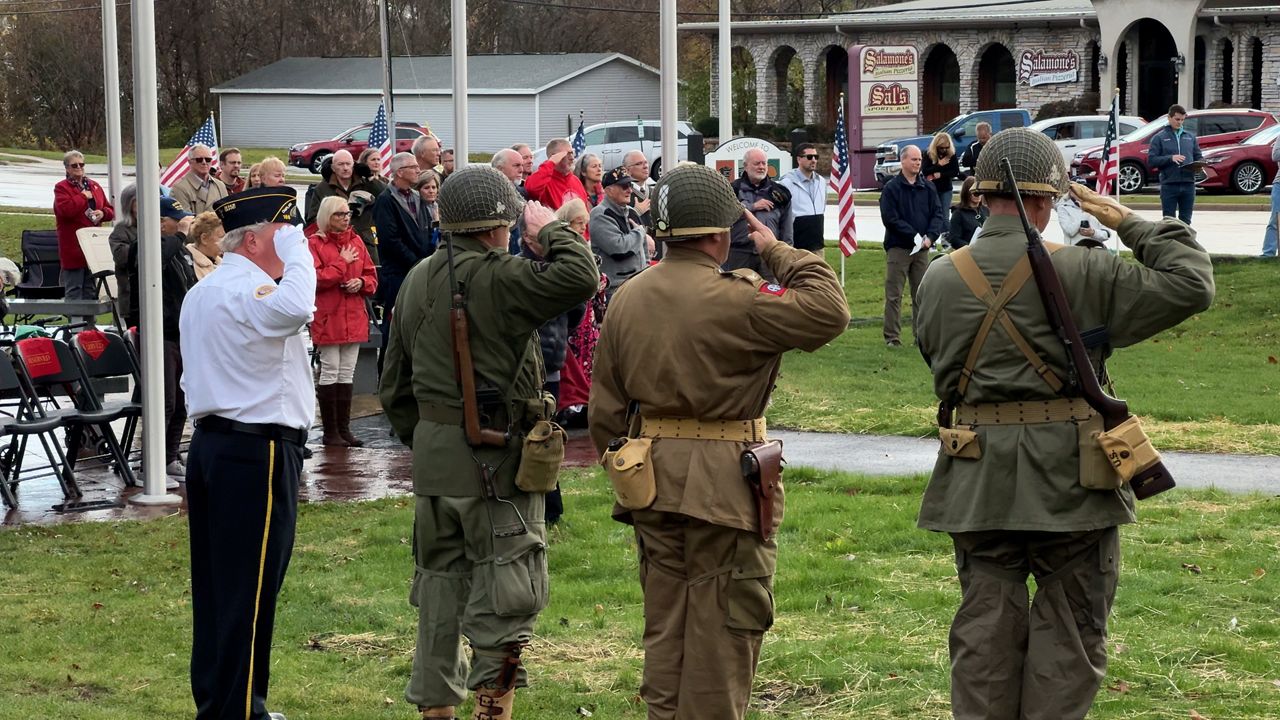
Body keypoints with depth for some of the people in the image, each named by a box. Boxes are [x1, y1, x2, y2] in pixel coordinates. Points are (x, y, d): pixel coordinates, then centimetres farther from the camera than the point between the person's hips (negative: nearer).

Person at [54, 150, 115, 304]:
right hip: (73, 248, -6)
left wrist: (103, 213, -4)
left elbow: (111, 210, 19)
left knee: (91, 290, 11)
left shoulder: (94, 186, 16)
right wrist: (83, 196, -11)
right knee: (74, 290, -6)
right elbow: (64, 210, -21)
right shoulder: (61, 188, -2)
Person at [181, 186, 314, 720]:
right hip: (258, 451, -10)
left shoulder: (202, 292, 18)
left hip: (211, 442, 10)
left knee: (216, 587, 12)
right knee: (250, 592, -6)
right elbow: (294, 308, -37)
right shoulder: (248, 290, -15)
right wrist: (296, 250, -22)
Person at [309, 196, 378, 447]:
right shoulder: (314, 243, -5)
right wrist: (343, 262, -14)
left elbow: (372, 275, 15)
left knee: (347, 374, 9)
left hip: (354, 318, 6)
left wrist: (362, 282, -7)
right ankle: (330, 432, 1)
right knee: (330, 373, -3)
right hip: (327, 318, -6)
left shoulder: (356, 241, 12)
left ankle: (344, 429, 14)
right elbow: (315, 279, -16)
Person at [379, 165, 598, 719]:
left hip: (432, 452, 7)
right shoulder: (498, 279, -16)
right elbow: (580, 278, -25)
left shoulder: (417, 281, 9)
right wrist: (550, 232, -7)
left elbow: (395, 385, 15)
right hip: (496, 461, -7)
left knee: (439, 585, 16)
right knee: (506, 596, -1)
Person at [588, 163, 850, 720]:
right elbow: (829, 313, -17)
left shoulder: (626, 300, 5)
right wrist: (777, 251, -7)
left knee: (665, 626, 15)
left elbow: (605, 409, 9)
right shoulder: (735, 300, -17)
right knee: (721, 631, 2)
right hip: (724, 486, -7)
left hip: (651, 483, 7)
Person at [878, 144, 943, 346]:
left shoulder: (928, 188, 10)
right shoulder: (891, 188, -3)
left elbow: (937, 214, 7)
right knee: (894, 296, -3)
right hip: (898, 247, -4)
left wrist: (930, 237, -10)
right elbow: (890, 218, -10)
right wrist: (914, 236, -15)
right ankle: (892, 337, 0)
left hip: (922, 248, 4)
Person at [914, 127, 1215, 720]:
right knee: (1068, 631, 8)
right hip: (1070, 482, -3)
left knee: (984, 632, 10)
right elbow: (1191, 286, -8)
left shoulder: (939, 278, 0)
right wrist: (1133, 226, 2)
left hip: (978, 485, 3)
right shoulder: (1082, 273, -12)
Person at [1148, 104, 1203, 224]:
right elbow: (1151, 161, -3)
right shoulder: (1159, 137, 4)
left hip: (1188, 184, 3)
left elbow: (1198, 157, 19)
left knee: (1185, 221, 7)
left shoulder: (1190, 136, 15)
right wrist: (1170, 158, -17)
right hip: (1169, 184, -3)